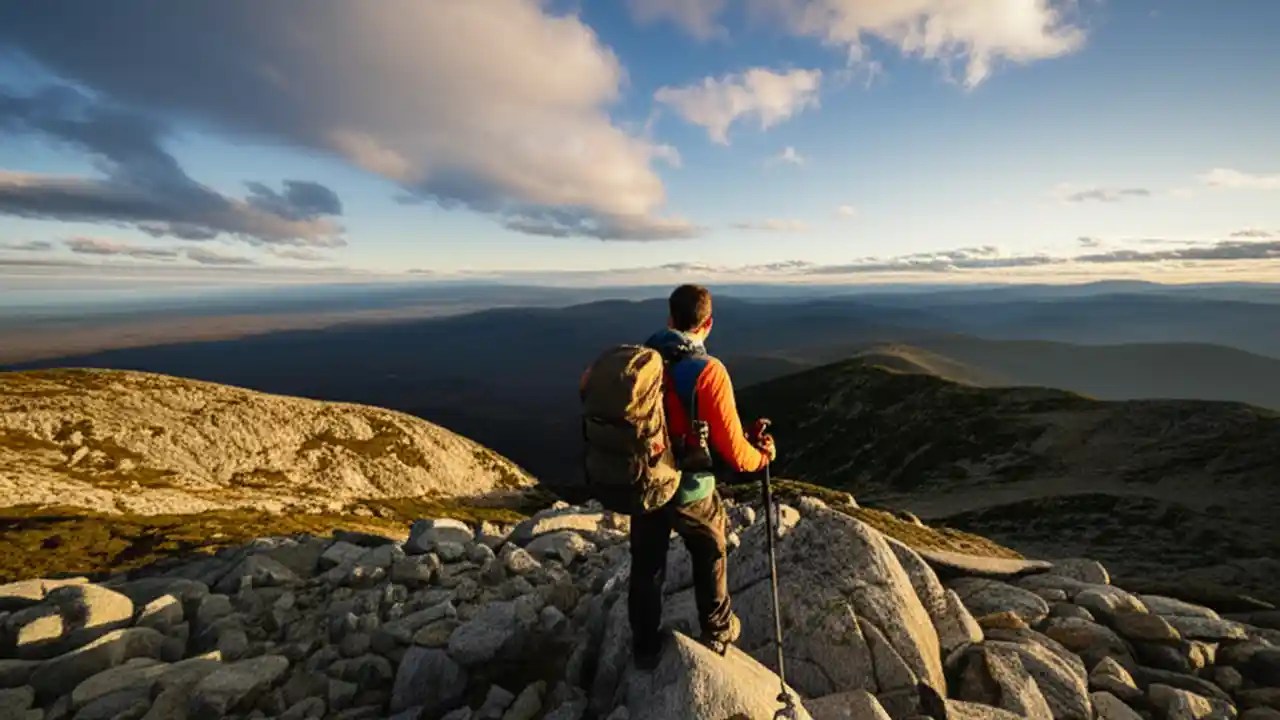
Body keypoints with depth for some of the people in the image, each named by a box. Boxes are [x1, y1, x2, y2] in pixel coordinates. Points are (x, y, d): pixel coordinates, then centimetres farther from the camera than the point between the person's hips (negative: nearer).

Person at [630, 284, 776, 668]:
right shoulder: (708, 371, -25)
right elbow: (733, 452, -22)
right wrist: (762, 456, -1)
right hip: (691, 490, -3)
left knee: (645, 568, 21)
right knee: (710, 562, 24)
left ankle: (645, 648, 39)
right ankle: (718, 634, 46)